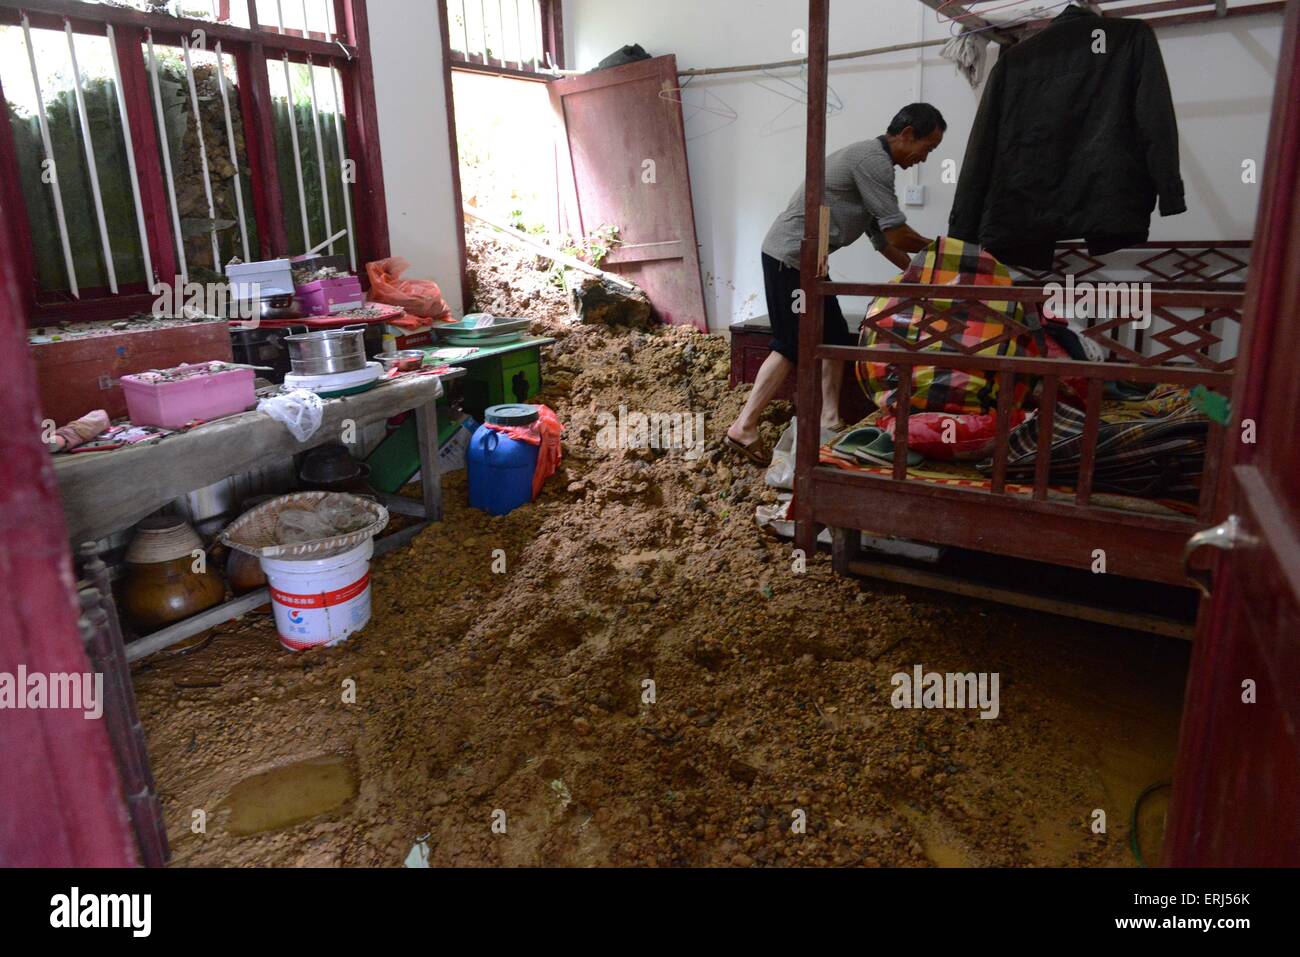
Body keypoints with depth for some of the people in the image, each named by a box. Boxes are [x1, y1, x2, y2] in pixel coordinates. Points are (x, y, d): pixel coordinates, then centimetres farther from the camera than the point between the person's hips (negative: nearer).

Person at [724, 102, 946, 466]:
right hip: (789, 258, -10)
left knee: (835, 339, 10)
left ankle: (829, 421, 15)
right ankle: (744, 427, -4)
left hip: (805, 259, 10)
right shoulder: (873, 159, -14)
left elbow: (882, 237, 21)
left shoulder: (870, 161, 19)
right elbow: (897, 234, -14)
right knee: (791, 347, -8)